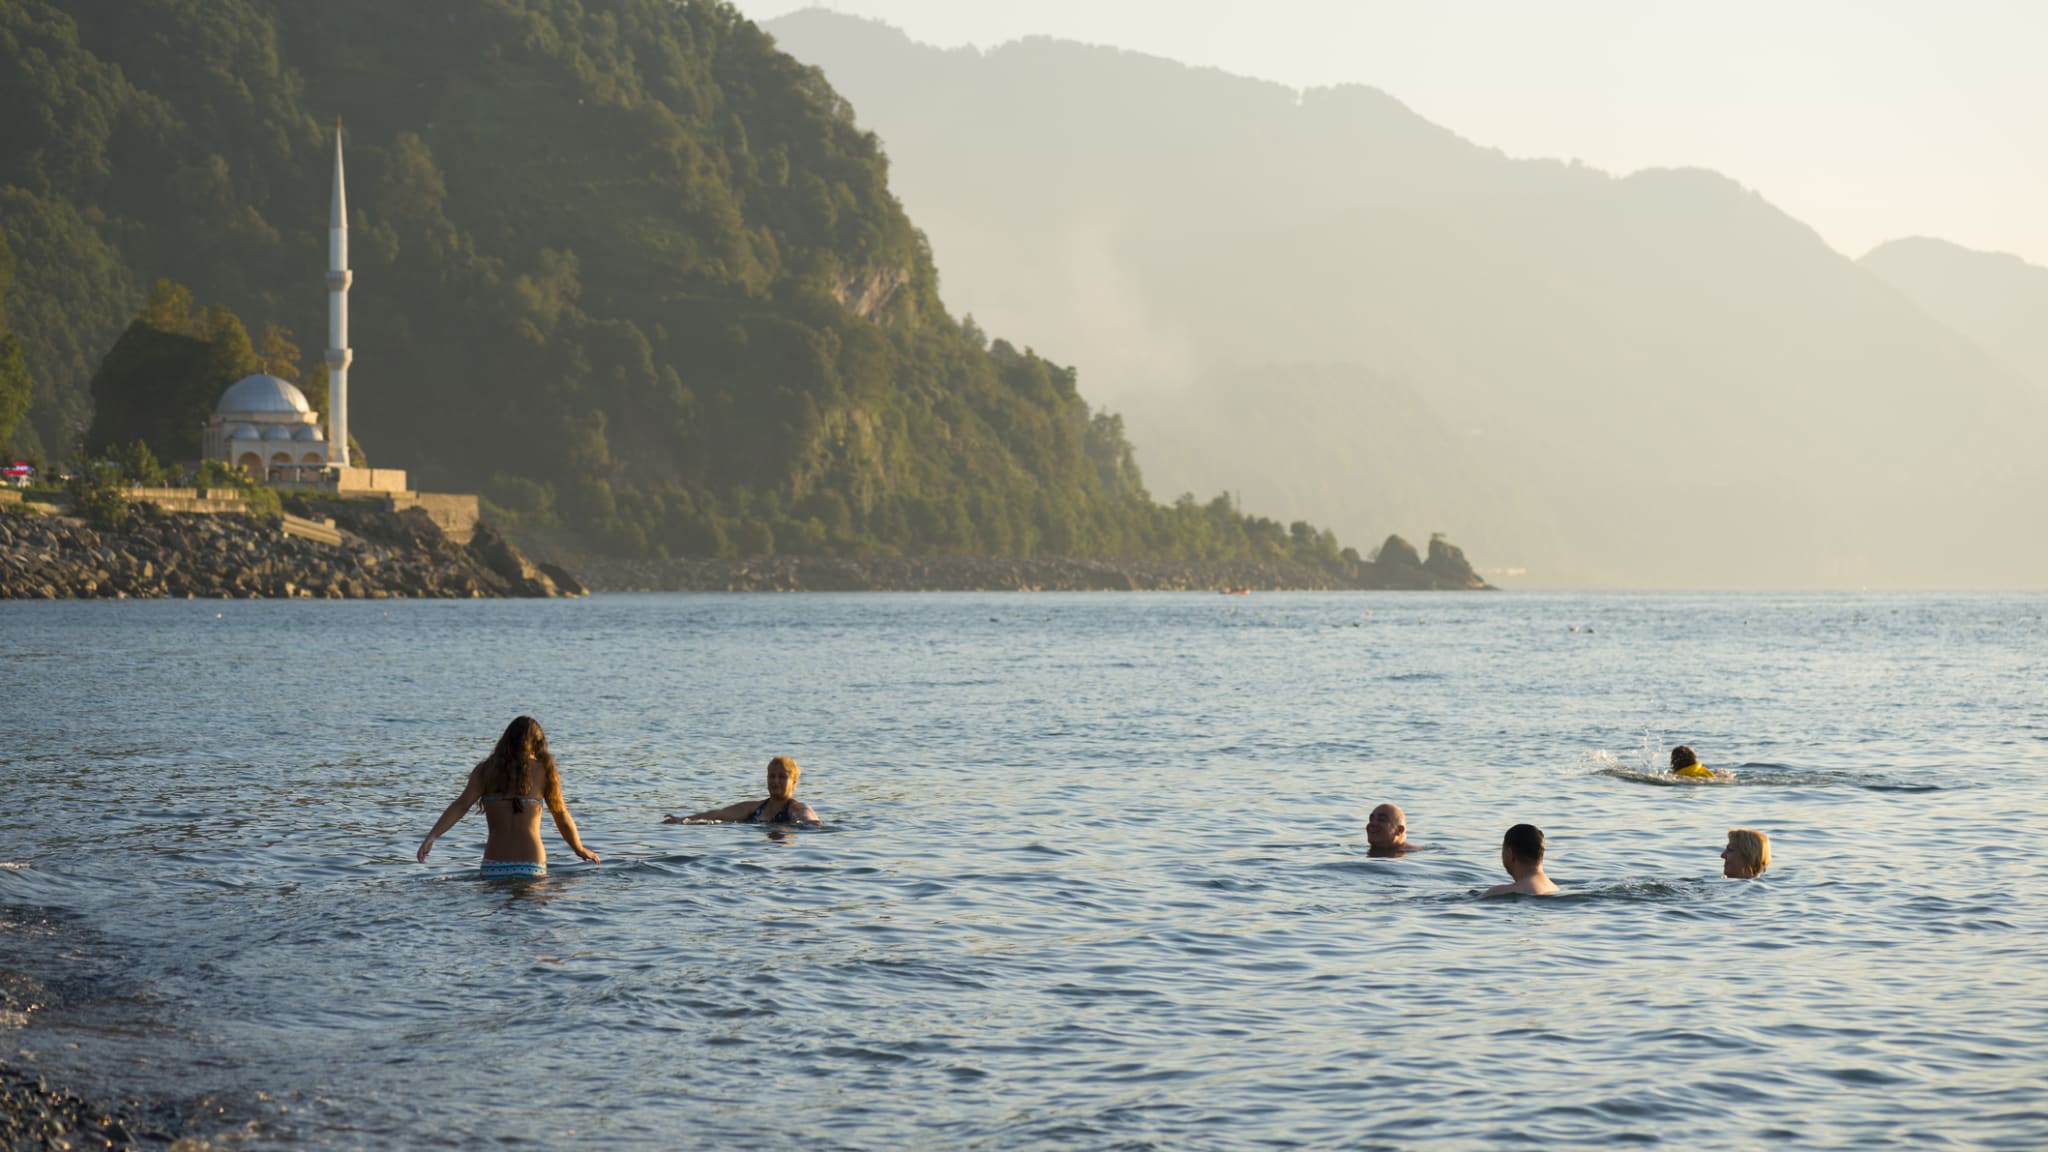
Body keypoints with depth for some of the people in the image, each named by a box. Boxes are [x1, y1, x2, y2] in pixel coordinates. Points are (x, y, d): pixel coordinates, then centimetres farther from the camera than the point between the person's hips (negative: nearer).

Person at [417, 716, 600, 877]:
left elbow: (461, 805, -5)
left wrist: (432, 836, -8)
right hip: (530, 866, -1)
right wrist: (579, 849, 26)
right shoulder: (543, 770, 6)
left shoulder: (485, 770, 7)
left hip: (494, 867, 1)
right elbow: (562, 817, 12)